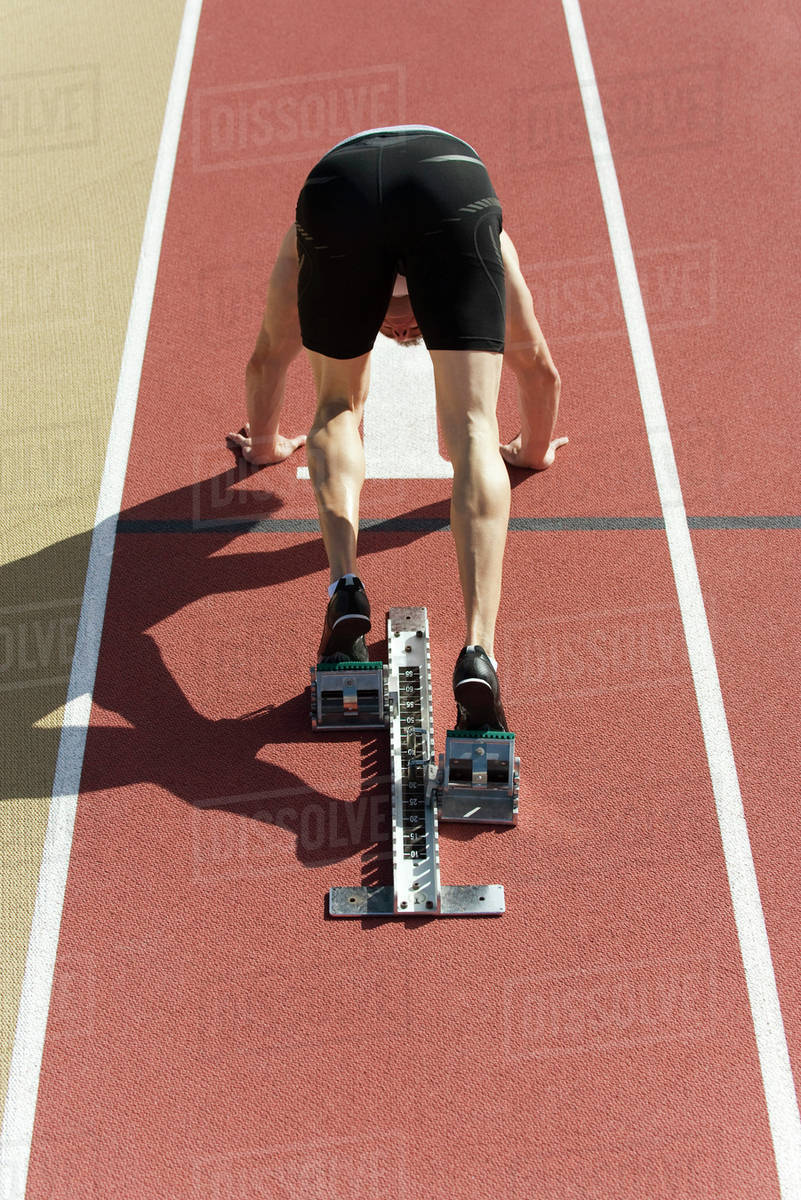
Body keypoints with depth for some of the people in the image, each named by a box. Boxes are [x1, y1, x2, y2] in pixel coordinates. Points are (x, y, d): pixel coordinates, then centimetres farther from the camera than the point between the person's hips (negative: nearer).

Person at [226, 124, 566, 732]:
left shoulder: (299, 242, 45)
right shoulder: (496, 243, 45)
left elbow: (267, 358, 56)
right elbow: (541, 369, 54)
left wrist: (265, 443, 72)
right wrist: (535, 449, 71)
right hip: (456, 181, 0)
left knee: (337, 408, 20)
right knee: (471, 429, -3)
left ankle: (346, 589, -2)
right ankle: (478, 653, -19)